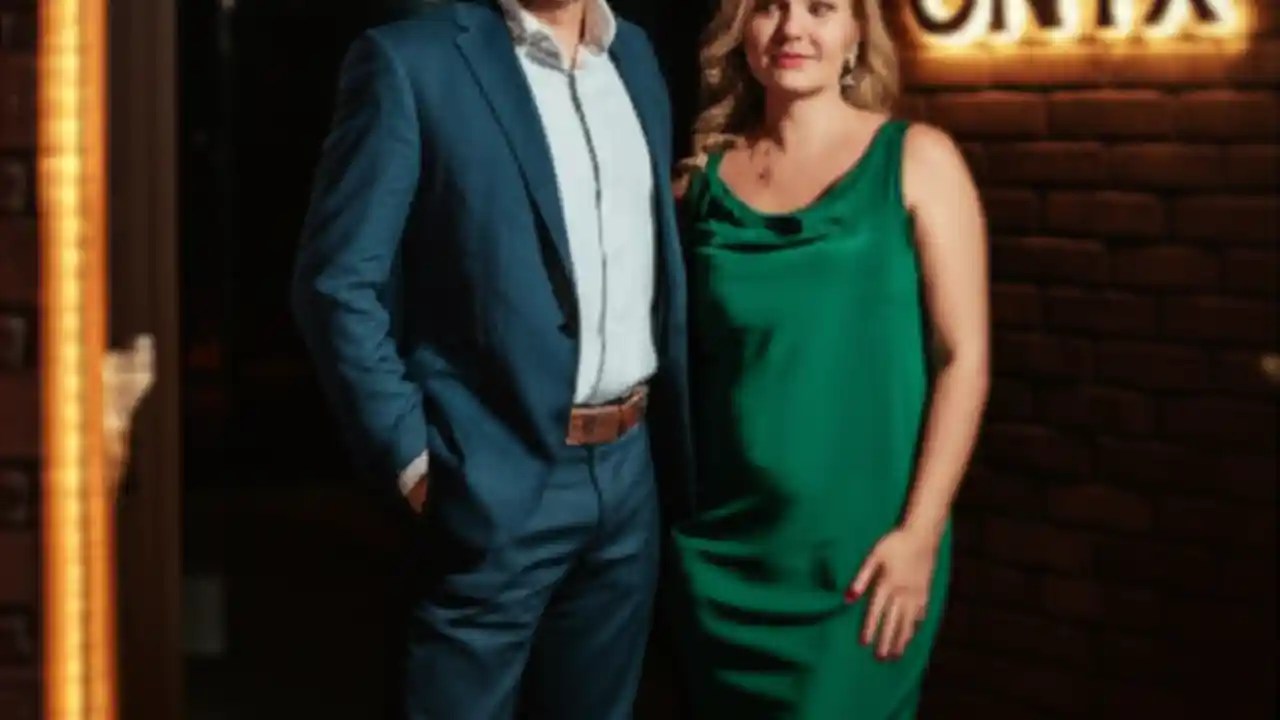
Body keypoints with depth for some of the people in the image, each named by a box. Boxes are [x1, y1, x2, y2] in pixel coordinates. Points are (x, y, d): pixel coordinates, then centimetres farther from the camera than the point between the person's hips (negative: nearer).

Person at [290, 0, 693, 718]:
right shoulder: (411, 61, -10)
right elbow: (337, 283, -10)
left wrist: (675, 442, 10)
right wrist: (413, 459, -14)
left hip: (629, 470, 6)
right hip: (499, 479, -6)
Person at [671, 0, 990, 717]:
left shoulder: (916, 160, -3)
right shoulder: (707, 174, 5)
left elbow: (964, 356, -7)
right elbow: (687, 349, 10)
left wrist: (920, 532, -12)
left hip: (861, 542, -3)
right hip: (726, 542, 3)